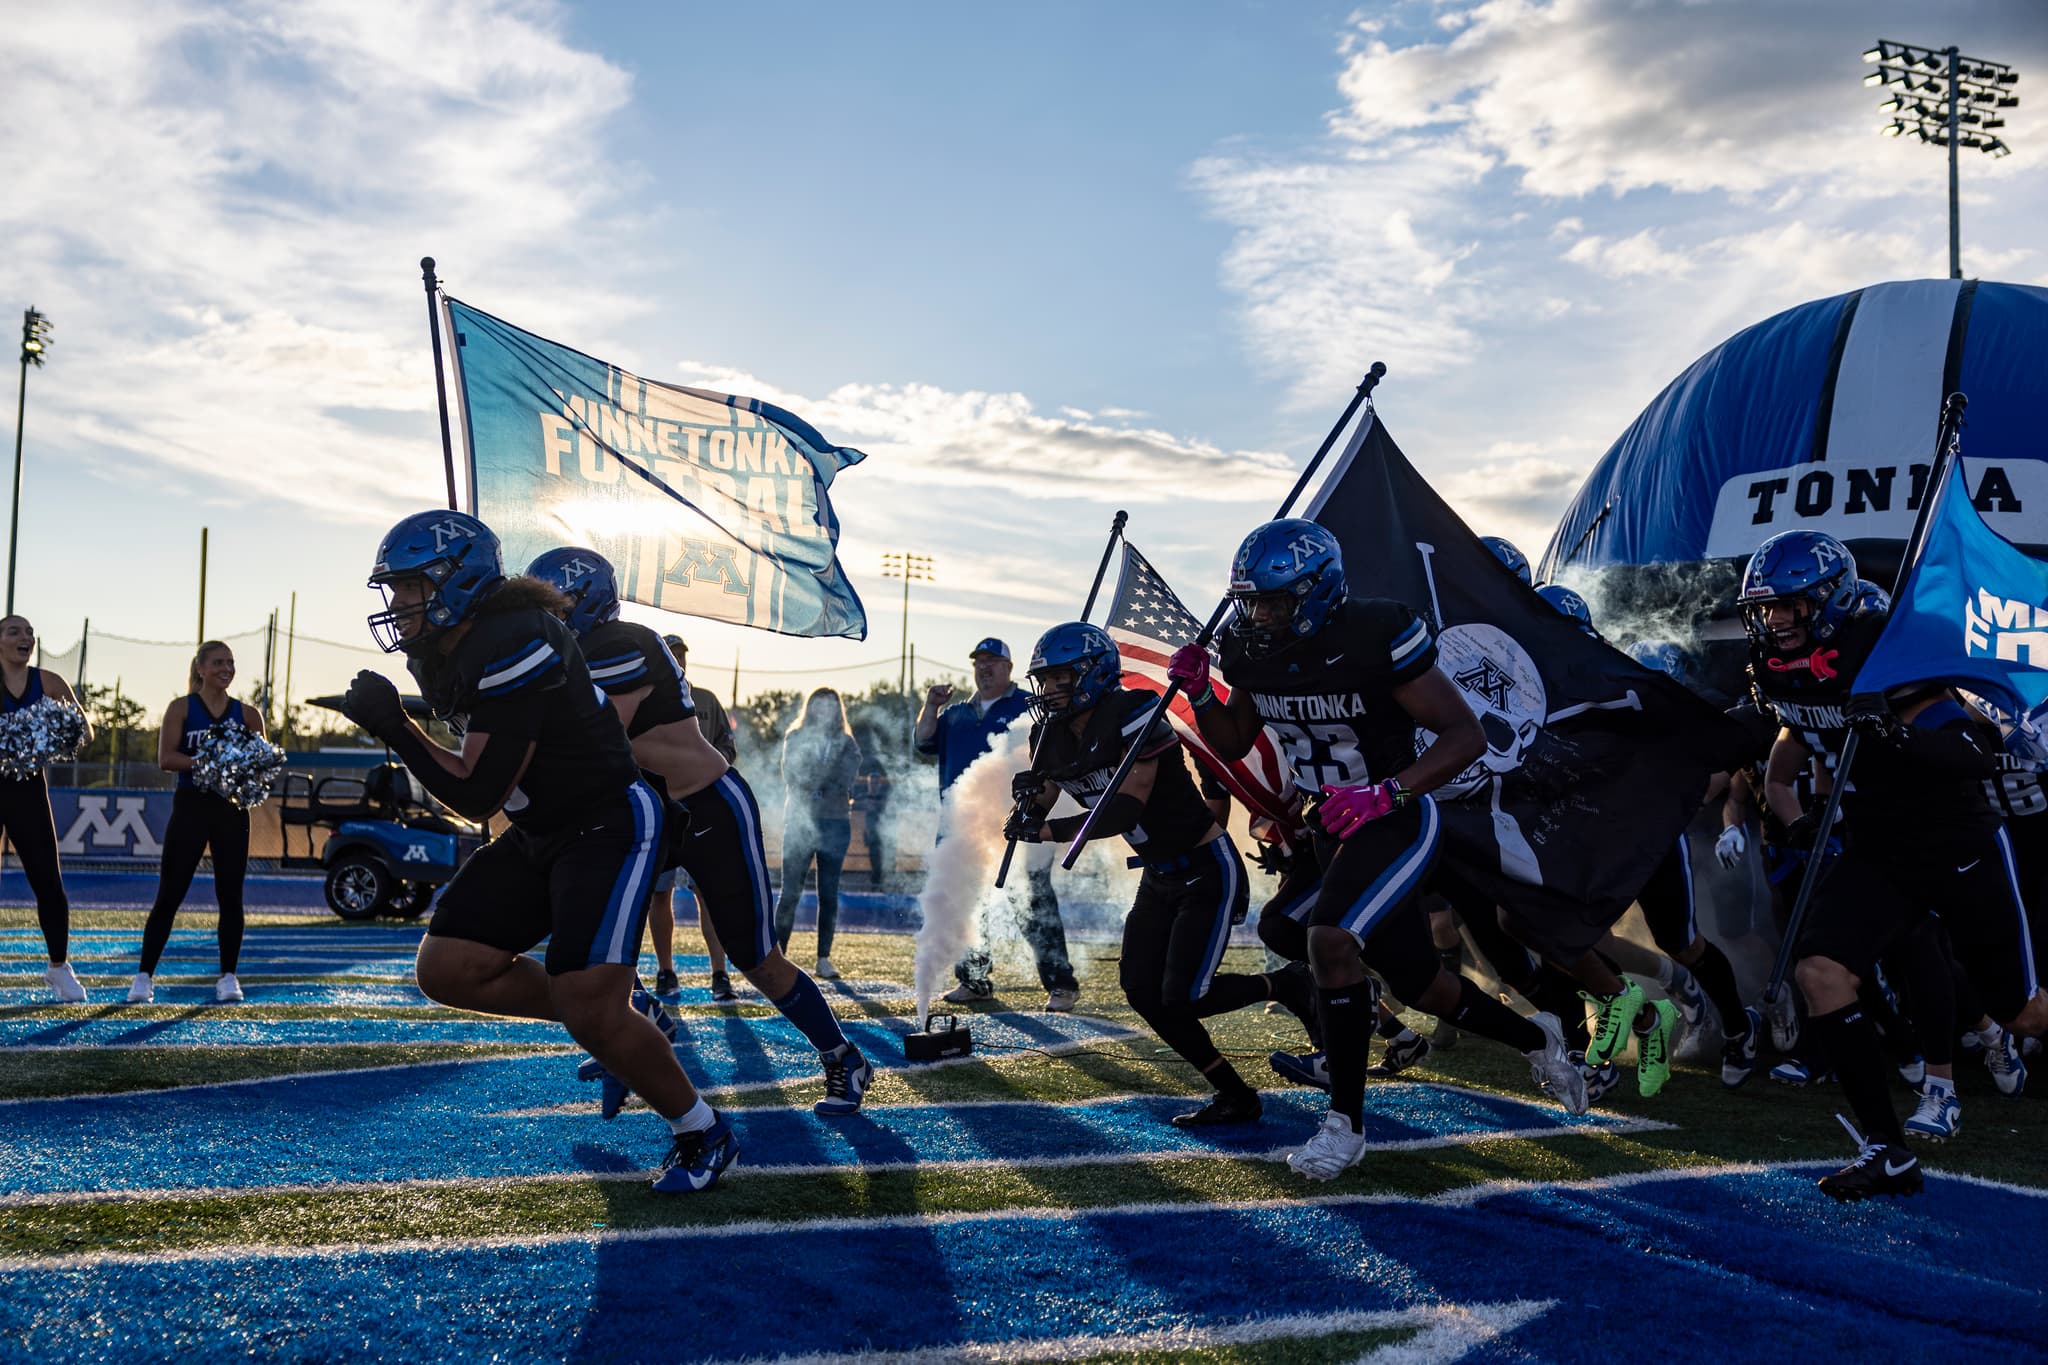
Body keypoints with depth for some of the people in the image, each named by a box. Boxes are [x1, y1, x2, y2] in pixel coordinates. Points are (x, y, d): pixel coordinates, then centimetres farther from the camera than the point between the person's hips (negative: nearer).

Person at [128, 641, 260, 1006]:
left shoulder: (247, 714, 9)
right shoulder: (181, 708, 3)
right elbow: (165, 758, -8)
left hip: (232, 808, 2)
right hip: (191, 807, -2)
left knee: (230, 896, 2)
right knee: (169, 894, -2)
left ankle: (228, 977, 11)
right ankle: (144, 976, 5)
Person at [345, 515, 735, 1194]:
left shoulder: (511, 647, -25)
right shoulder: (446, 654, 4)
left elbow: (478, 796, -25)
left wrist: (392, 727, -23)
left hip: (611, 826, -10)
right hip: (538, 836, 10)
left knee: (590, 1009, -19)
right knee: (447, 970, 1)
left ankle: (703, 1133, 3)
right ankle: (615, 1025, 15)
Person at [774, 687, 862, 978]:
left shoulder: (847, 744, 9)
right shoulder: (795, 739, 7)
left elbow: (844, 782, -3)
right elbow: (792, 777, -5)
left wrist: (812, 785, -12)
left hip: (835, 824, 2)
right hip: (799, 822, -2)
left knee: (829, 894, 2)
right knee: (790, 892, -6)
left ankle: (824, 958, 6)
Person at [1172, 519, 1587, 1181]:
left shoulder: (1379, 636, -24)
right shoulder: (1253, 651, -5)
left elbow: (1466, 735, -22)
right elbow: (1234, 743, 9)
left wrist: (1386, 792, -33)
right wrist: (1197, 692, -10)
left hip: (1397, 820, -7)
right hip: (1334, 826, 7)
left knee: (1329, 939, -26)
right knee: (1419, 984, 15)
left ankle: (1345, 1121, -12)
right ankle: (1535, 1038, 43)